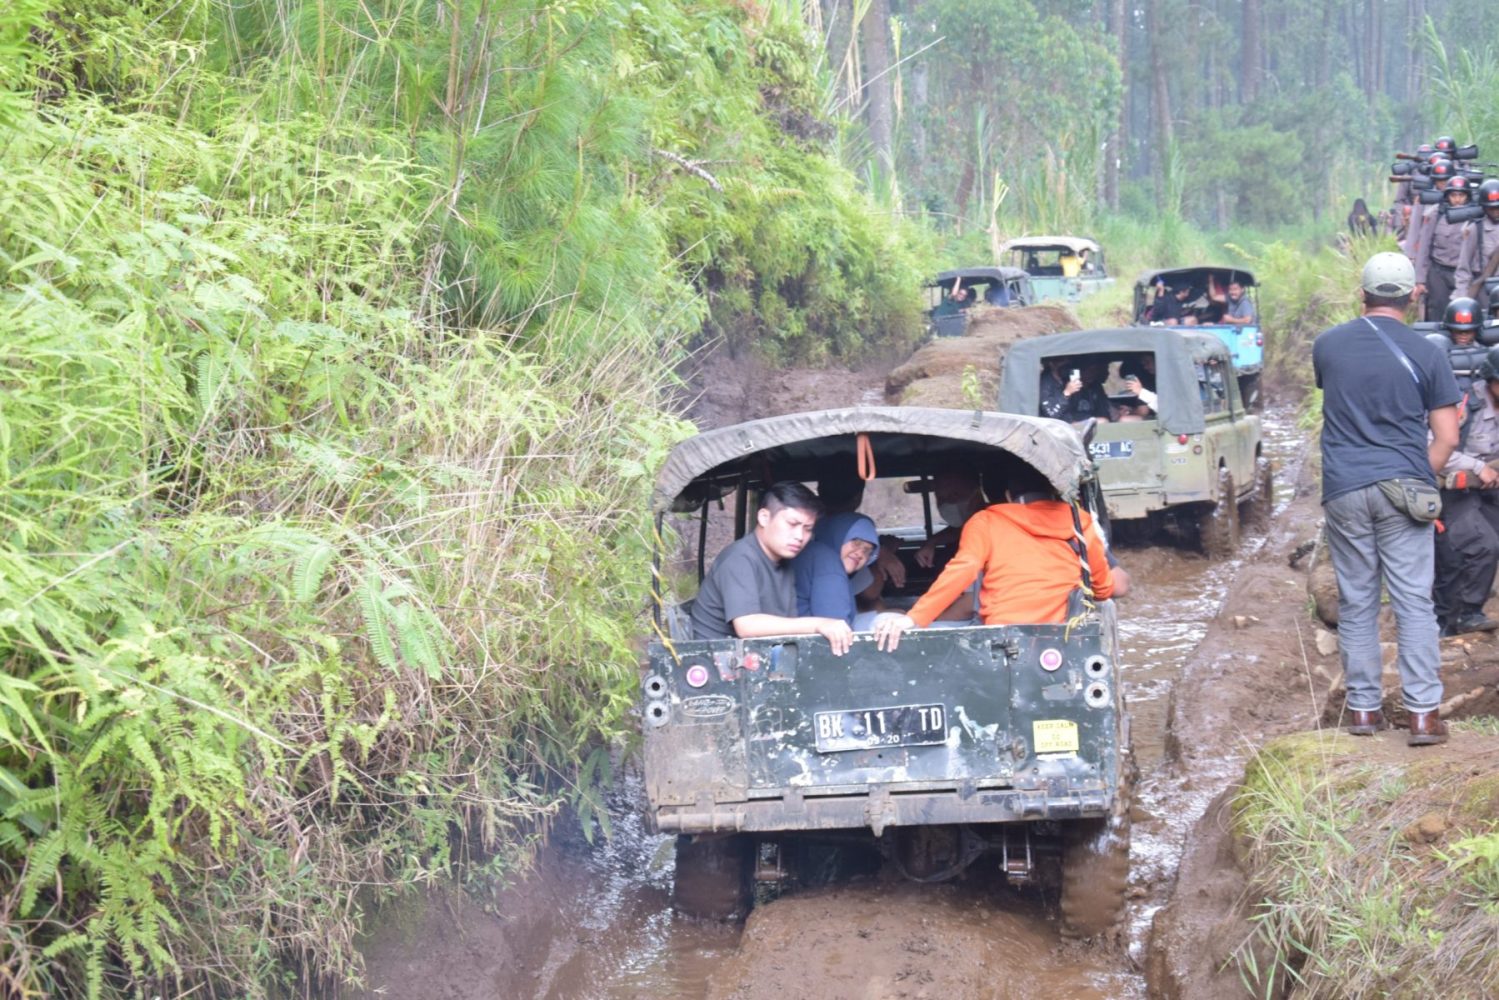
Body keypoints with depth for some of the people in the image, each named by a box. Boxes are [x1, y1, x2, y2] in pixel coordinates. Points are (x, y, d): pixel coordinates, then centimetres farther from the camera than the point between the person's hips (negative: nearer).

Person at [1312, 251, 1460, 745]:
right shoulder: (1425, 354, -2)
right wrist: (1419, 479, 10)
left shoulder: (1327, 345, 4)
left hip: (1344, 491, 2)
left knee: (1356, 603, 9)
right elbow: (1447, 436, -1)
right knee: (1414, 602, 0)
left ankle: (1363, 708, 13)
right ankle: (1422, 713, -4)